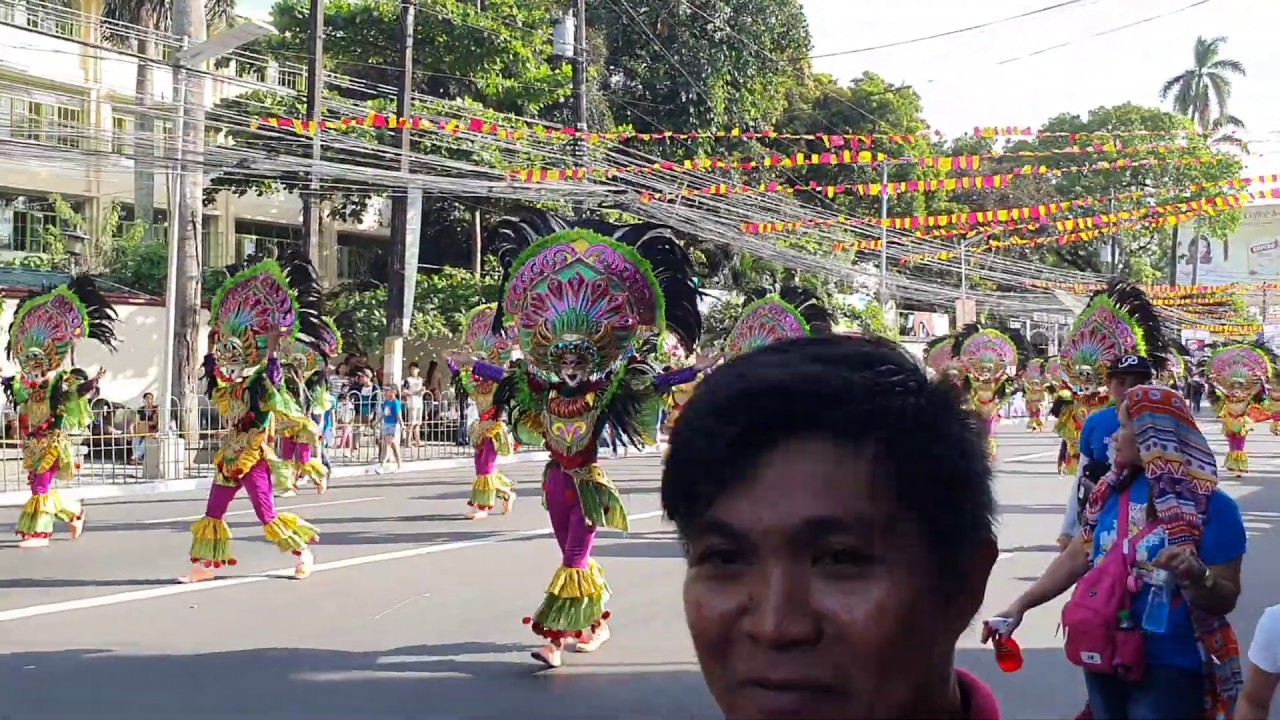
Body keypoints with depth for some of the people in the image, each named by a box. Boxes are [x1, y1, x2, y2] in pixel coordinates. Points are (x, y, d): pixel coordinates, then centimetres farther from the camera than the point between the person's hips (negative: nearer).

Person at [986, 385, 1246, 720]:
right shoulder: (1113, 491, 2)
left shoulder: (1211, 506, -13)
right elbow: (1076, 558, 7)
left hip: (1169, 670, -5)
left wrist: (1196, 576, -31)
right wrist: (1021, 604, 0)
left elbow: (1225, 600, -11)